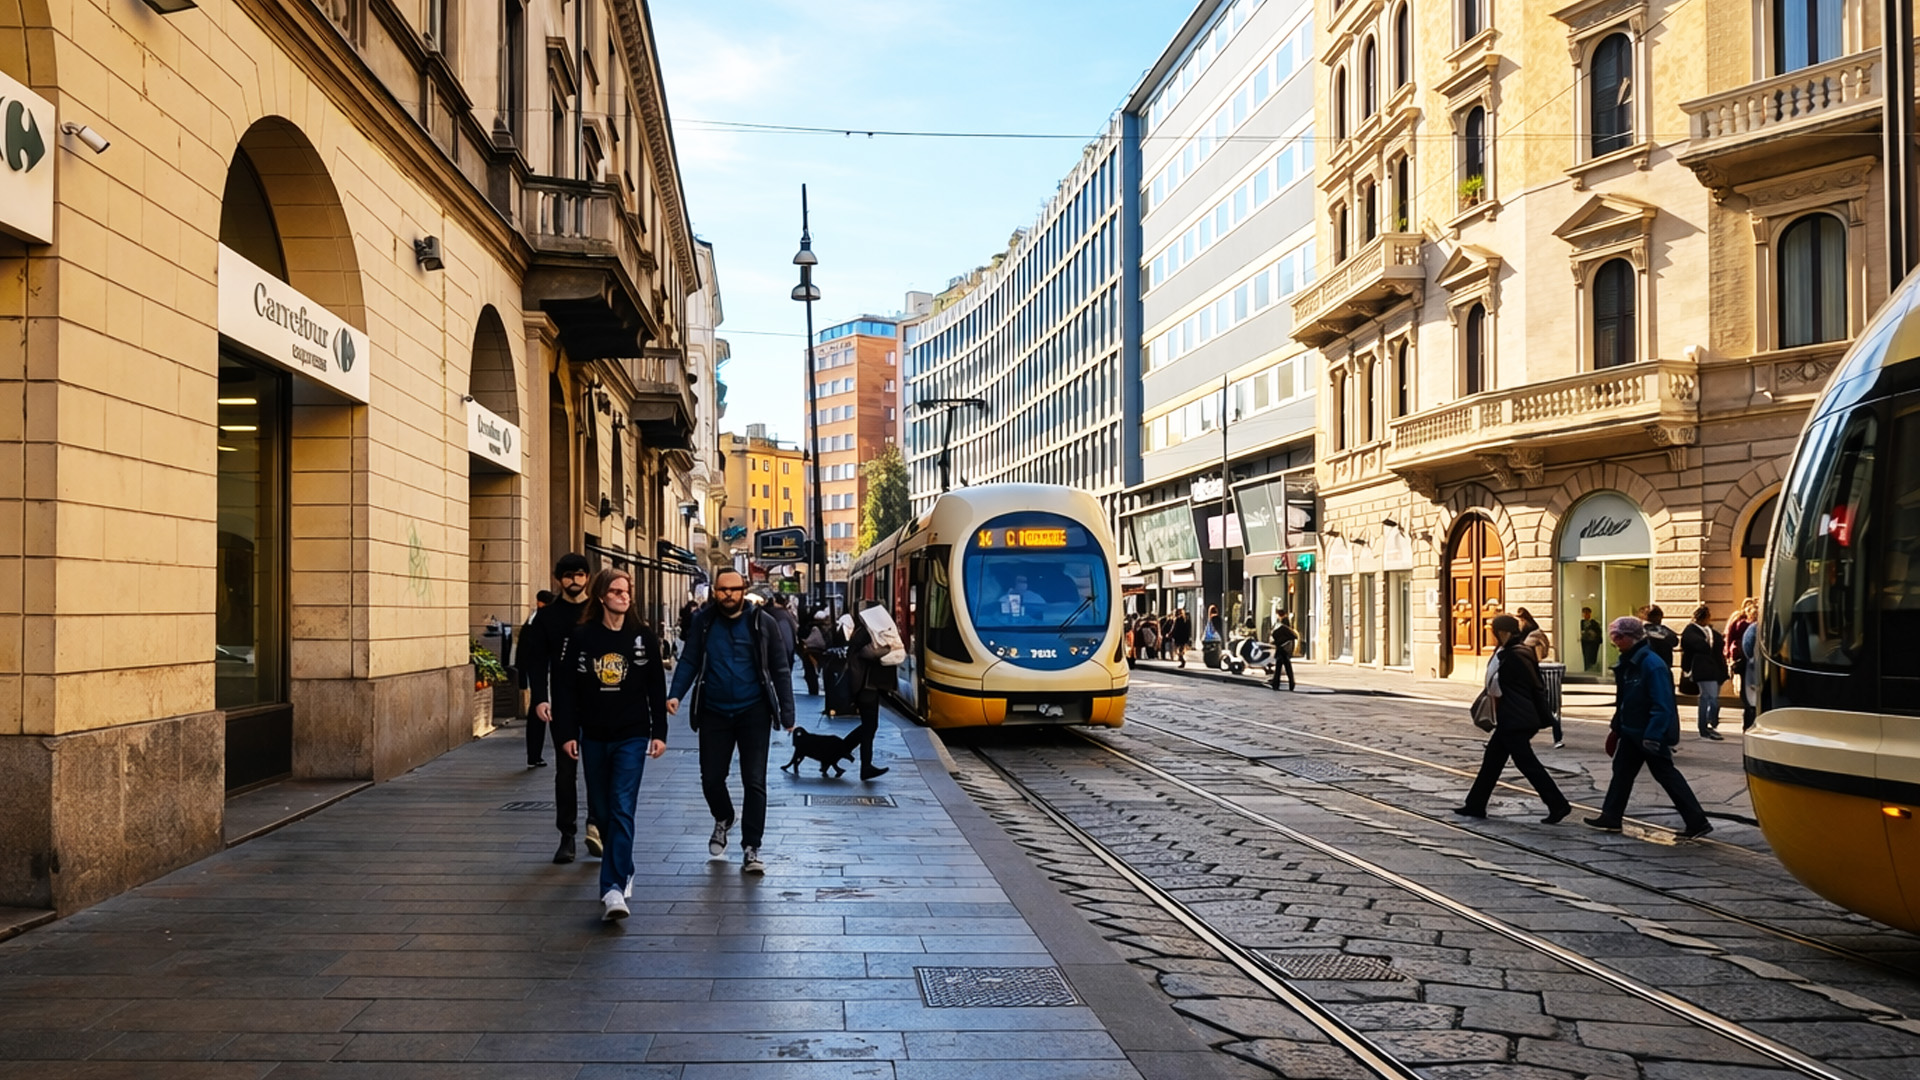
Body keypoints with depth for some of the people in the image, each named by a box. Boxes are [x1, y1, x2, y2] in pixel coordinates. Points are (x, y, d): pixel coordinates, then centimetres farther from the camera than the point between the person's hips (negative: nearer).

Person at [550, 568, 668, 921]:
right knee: (601, 809, 12)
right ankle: (623, 870, 32)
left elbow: (656, 688, 4)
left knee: (622, 809, -12)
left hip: (632, 736, -2)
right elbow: (565, 688, 0)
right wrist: (566, 733, -4)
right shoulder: (580, 638, -1)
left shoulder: (644, 638, 0)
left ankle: (614, 887, -17)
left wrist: (659, 732, 0)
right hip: (593, 737, 2)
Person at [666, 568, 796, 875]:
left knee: (754, 781, -3)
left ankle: (751, 849, 5)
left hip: (753, 712, -2)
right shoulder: (703, 622, 1)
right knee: (711, 778, 9)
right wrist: (676, 694, -17)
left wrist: (787, 712, -6)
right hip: (714, 712, 2)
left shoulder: (762, 623, -3)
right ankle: (723, 821, 40)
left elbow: (780, 670, -1)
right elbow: (689, 662, 0)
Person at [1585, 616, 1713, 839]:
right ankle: (1611, 818, 24)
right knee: (1622, 771, 14)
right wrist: (1617, 727, 18)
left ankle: (1698, 822, 4)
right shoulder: (1627, 663, 7)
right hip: (1632, 732, 9)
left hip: (1652, 734, -9)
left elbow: (1662, 705, -26)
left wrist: (1653, 736, -28)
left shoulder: (1652, 664, -23)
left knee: (1665, 775, -3)